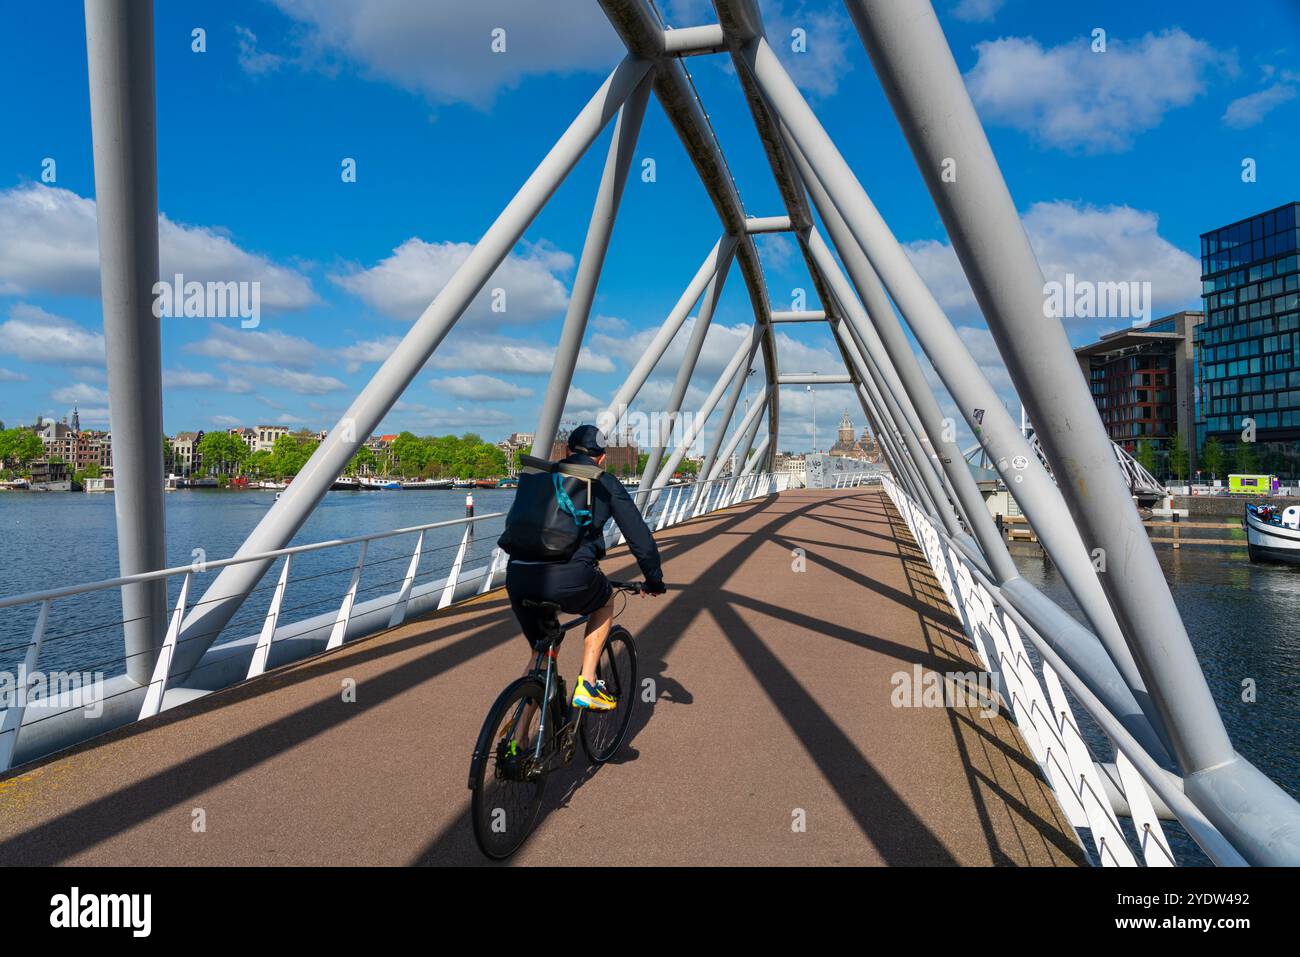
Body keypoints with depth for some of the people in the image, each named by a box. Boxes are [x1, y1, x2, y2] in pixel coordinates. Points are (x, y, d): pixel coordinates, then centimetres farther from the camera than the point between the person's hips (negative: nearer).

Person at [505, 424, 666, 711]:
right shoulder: (606, 484, 15)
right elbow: (640, 537, 15)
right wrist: (654, 580, 31)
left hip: (517, 578, 4)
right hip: (569, 578, -4)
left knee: (541, 651, 26)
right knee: (605, 600, 30)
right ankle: (587, 685, 22)